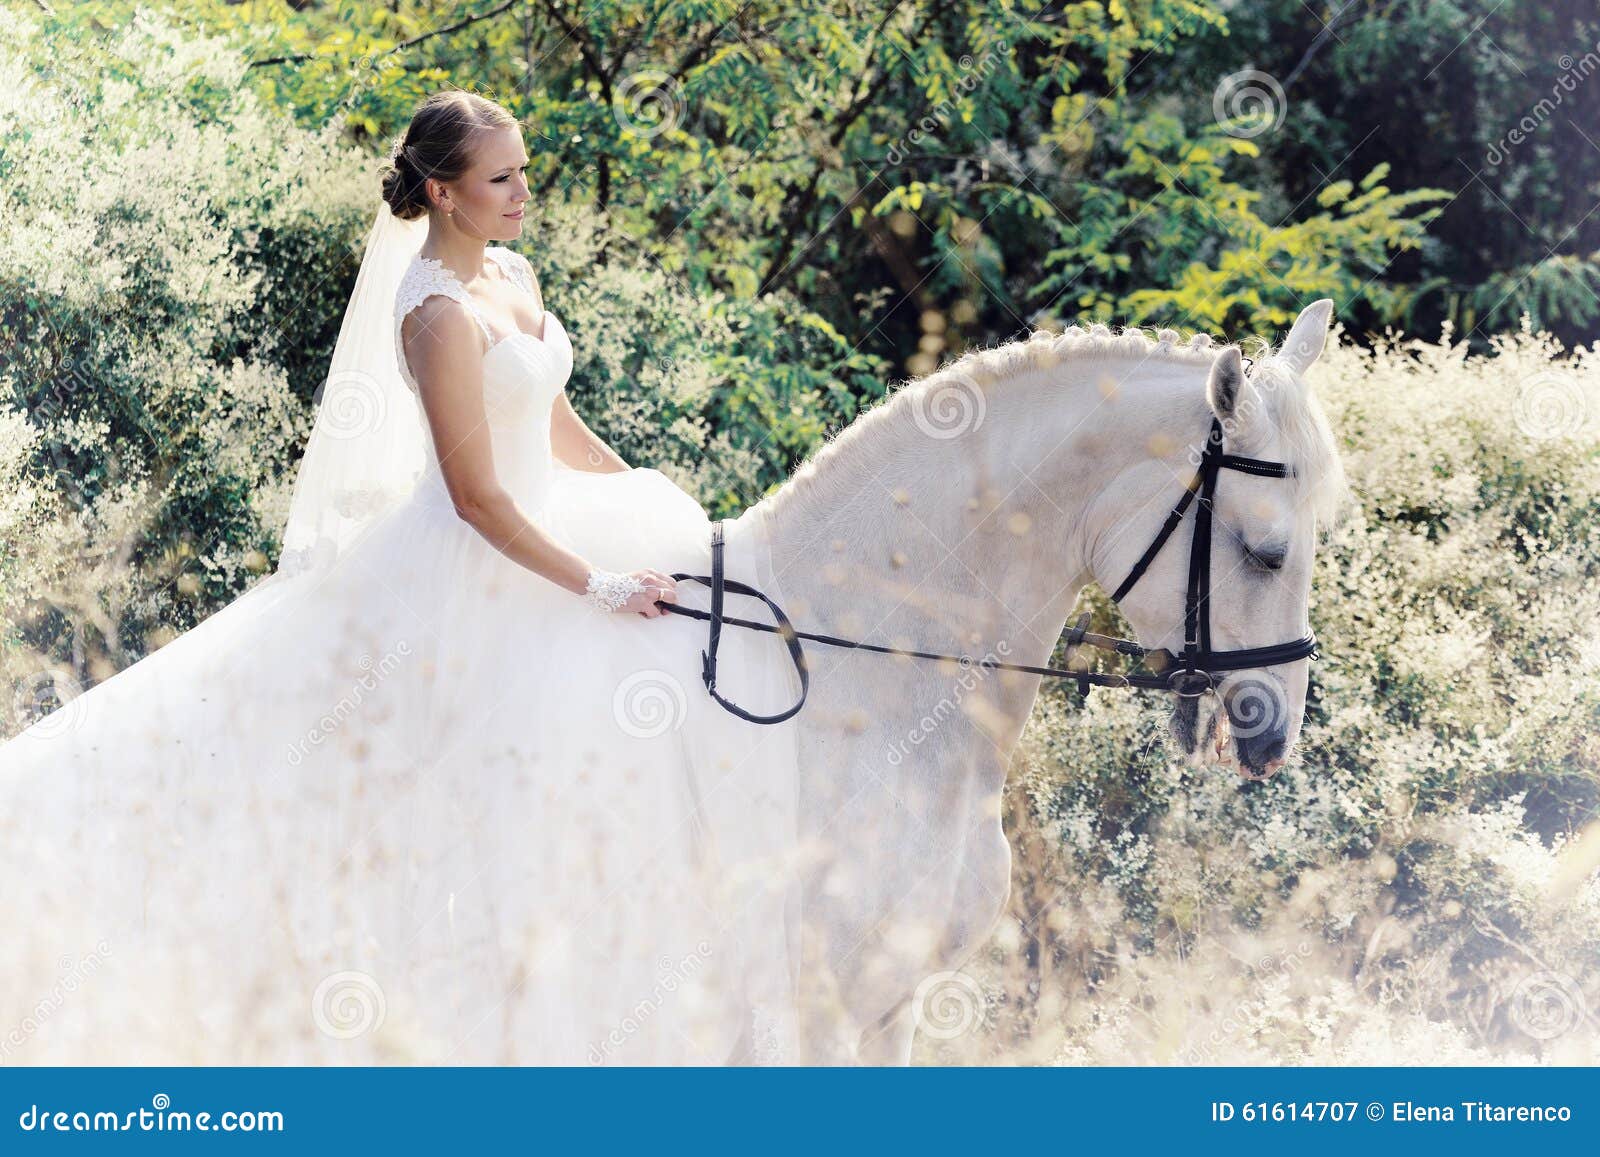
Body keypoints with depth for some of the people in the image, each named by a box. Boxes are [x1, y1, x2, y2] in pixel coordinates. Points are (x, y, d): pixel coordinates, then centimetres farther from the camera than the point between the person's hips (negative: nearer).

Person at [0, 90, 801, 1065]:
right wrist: (598, 587, -22)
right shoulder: (441, 316, -24)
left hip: (543, 527, 10)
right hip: (472, 572, -10)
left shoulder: (514, 275, 5)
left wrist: (669, 514, 13)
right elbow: (480, 500, -24)